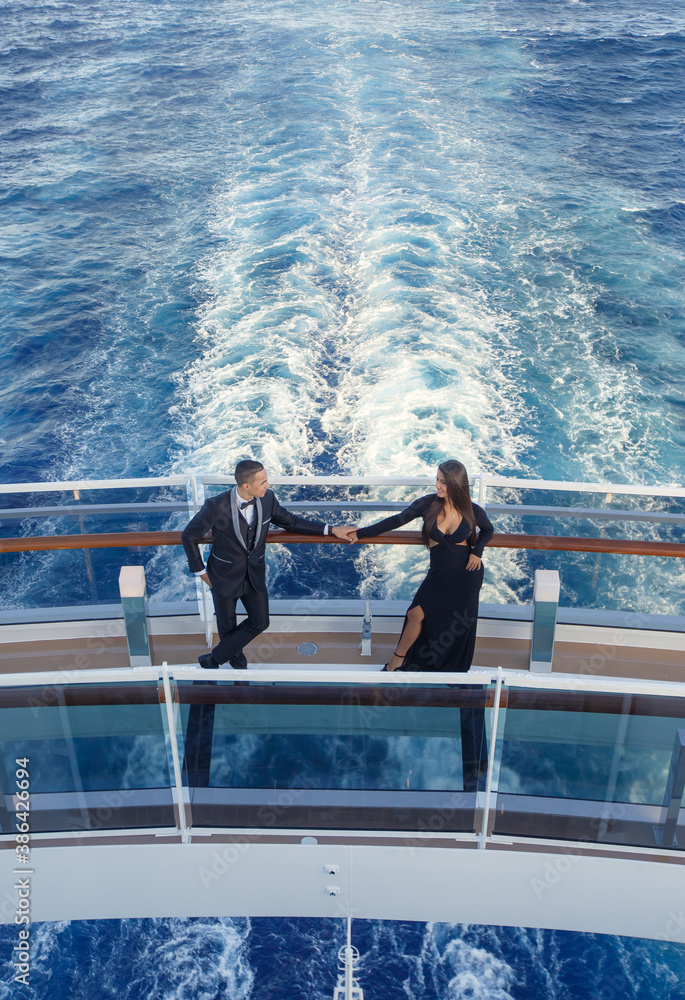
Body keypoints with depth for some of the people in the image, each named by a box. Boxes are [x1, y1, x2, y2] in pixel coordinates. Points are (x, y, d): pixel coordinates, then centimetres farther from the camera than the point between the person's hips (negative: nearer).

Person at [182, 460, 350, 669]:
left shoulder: (267, 498, -15)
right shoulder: (216, 506, -28)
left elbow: (290, 522, 2)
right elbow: (189, 536, -13)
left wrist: (330, 530, -4)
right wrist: (200, 572, -7)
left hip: (254, 573, 4)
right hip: (225, 576, -4)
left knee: (260, 622, 12)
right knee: (227, 626, 16)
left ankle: (214, 658, 31)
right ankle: (236, 658, 50)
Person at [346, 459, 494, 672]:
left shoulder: (473, 511, -10)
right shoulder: (428, 504, -12)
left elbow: (488, 530, 11)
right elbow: (397, 520, -5)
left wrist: (477, 552, -8)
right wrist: (361, 533, -4)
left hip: (467, 574, 0)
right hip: (439, 573, 1)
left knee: (460, 625, 8)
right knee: (416, 613, -9)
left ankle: (452, 669, 30)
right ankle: (397, 661, 12)